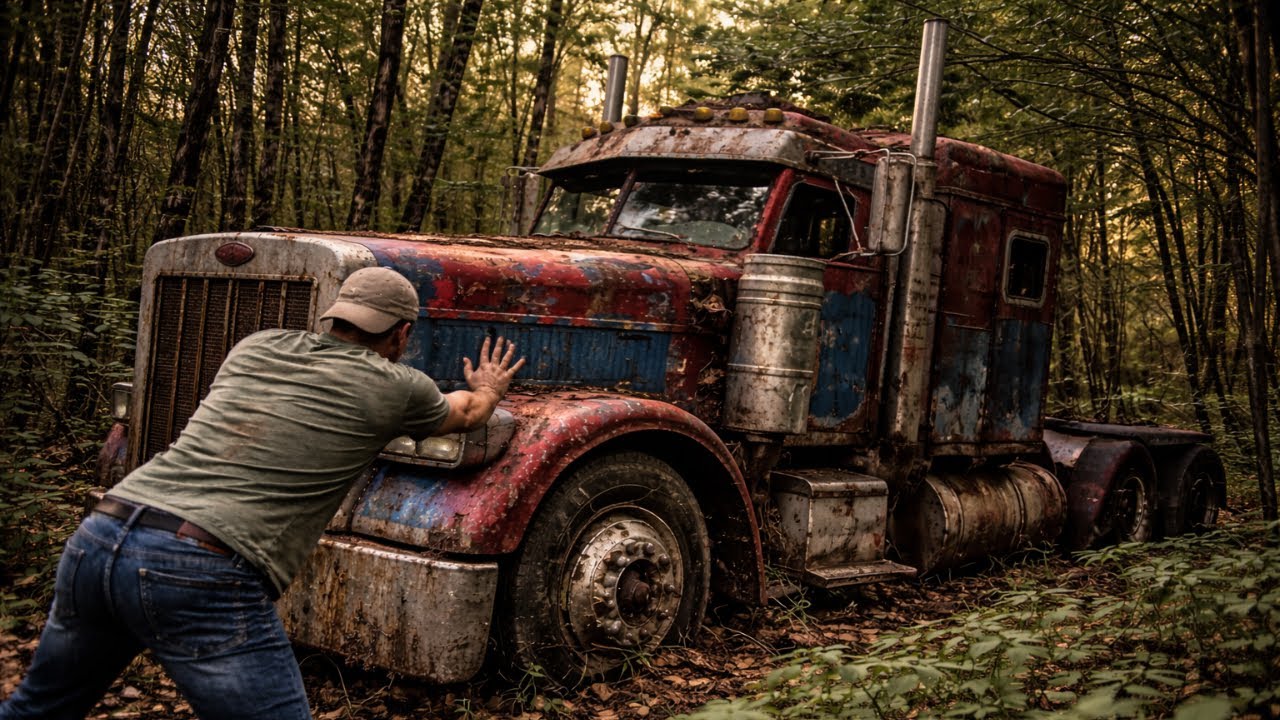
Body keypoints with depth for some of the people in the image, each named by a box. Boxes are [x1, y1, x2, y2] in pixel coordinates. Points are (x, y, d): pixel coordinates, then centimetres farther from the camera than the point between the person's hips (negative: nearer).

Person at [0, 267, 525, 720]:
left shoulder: (255, 347, 18)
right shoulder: (394, 387, 5)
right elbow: (467, 414, 27)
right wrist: (490, 390, 50)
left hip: (96, 538, 7)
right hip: (203, 577, -7)